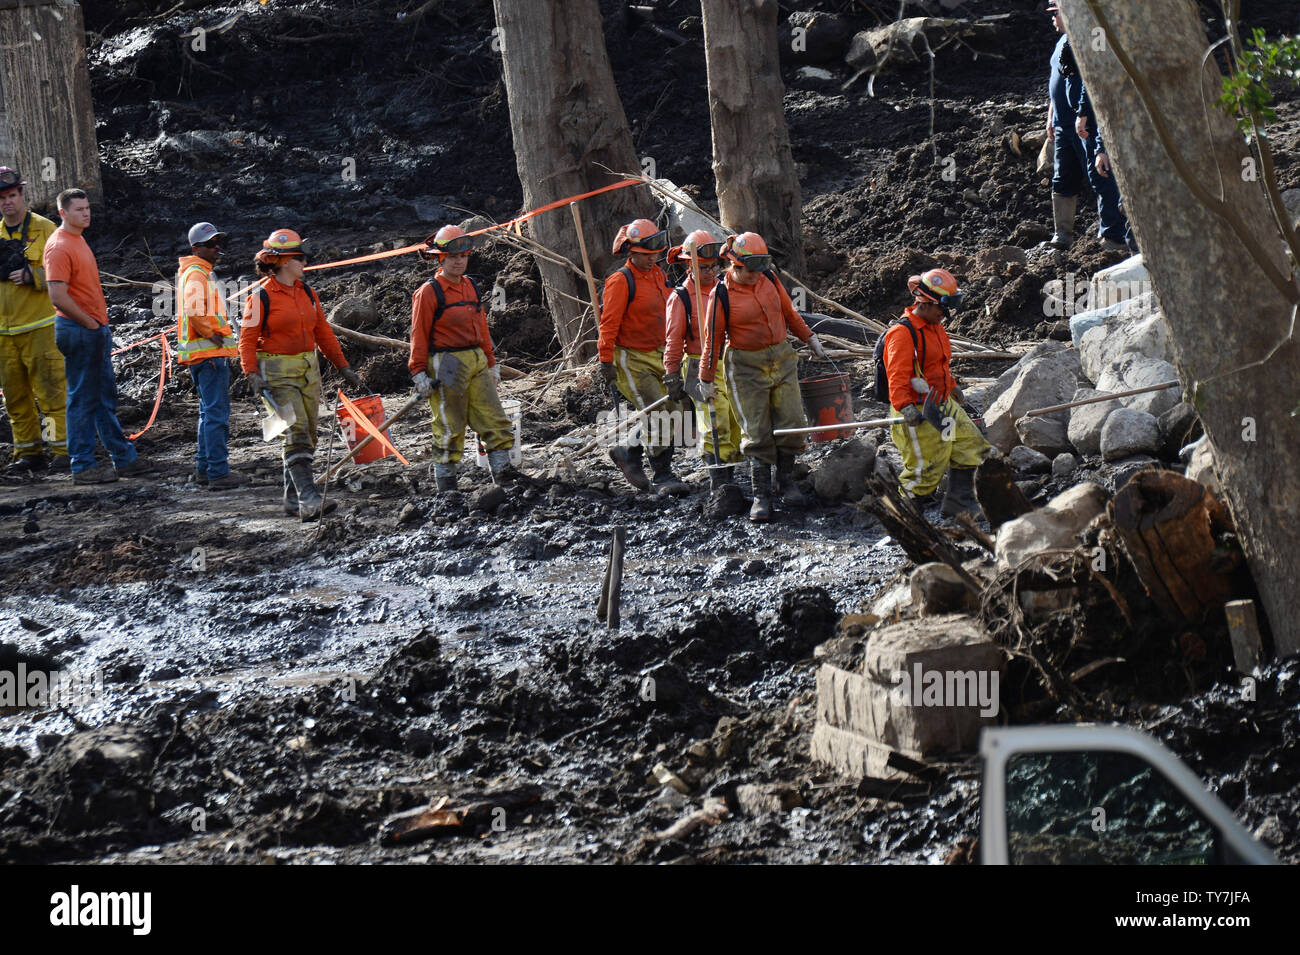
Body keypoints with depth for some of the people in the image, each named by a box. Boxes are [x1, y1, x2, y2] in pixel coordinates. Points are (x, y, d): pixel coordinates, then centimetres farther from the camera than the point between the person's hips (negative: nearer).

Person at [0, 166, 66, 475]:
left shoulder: (44, 229, -1)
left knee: (50, 389, -7)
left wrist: (32, 275, -22)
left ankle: (62, 449, -3)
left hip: (40, 325, -5)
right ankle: (28, 453, 15)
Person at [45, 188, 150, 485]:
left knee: (105, 397, 14)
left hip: (96, 329, 10)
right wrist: (90, 324, -15)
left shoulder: (78, 240, 15)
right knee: (82, 399, -4)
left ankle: (124, 459, 20)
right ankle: (82, 467, 1)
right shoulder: (60, 247, -16)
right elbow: (59, 297, -23)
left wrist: (101, 322, 15)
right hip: (79, 332, -10)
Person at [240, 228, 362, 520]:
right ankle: (309, 501, -23)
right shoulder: (263, 297, -9)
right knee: (296, 432, -17)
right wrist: (253, 375, -22)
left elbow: (323, 332, 19)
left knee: (306, 437, 8)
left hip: (308, 370, 7)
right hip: (278, 373, -7)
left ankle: (293, 499, 17)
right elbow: (247, 340, -10)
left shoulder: (306, 292, 12)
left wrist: (343, 367, 17)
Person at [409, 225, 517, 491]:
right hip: (446, 366, -6)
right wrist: (419, 373, -11)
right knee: (449, 426, -3)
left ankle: (501, 469, 1)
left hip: (476, 361, 6)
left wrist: (491, 362, 22)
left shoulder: (471, 287, 15)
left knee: (494, 417, 0)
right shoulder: (429, 292, -6)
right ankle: (445, 484, 4)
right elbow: (419, 335, -7)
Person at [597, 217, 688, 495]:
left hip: (657, 356, 8)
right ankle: (663, 476, -3)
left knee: (675, 409, 6)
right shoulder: (621, 281, -14)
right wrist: (606, 361, -18)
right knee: (658, 414, -12)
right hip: (631, 360, -8)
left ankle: (629, 453, 22)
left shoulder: (659, 276, 10)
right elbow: (609, 323, -16)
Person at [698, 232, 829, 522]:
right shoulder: (722, 294, -12)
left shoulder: (768, 278, 1)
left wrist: (809, 338, 19)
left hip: (782, 358, 4)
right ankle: (761, 493, 3)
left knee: (791, 422, 0)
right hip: (746, 365, -4)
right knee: (757, 432, -4)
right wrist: (706, 379, -3)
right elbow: (713, 338, -6)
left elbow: (789, 312, 16)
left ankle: (786, 481, 17)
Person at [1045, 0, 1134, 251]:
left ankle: (1114, 235, -9)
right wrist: (1051, 117, 25)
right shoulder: (1063, 42, 19)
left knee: (1100, 178, -9)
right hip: (1064, 125, 10)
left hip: (1086, 124, -10)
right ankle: (1062, 235, 20)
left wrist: (1082, 115, -24)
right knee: (1063, 181, 13)